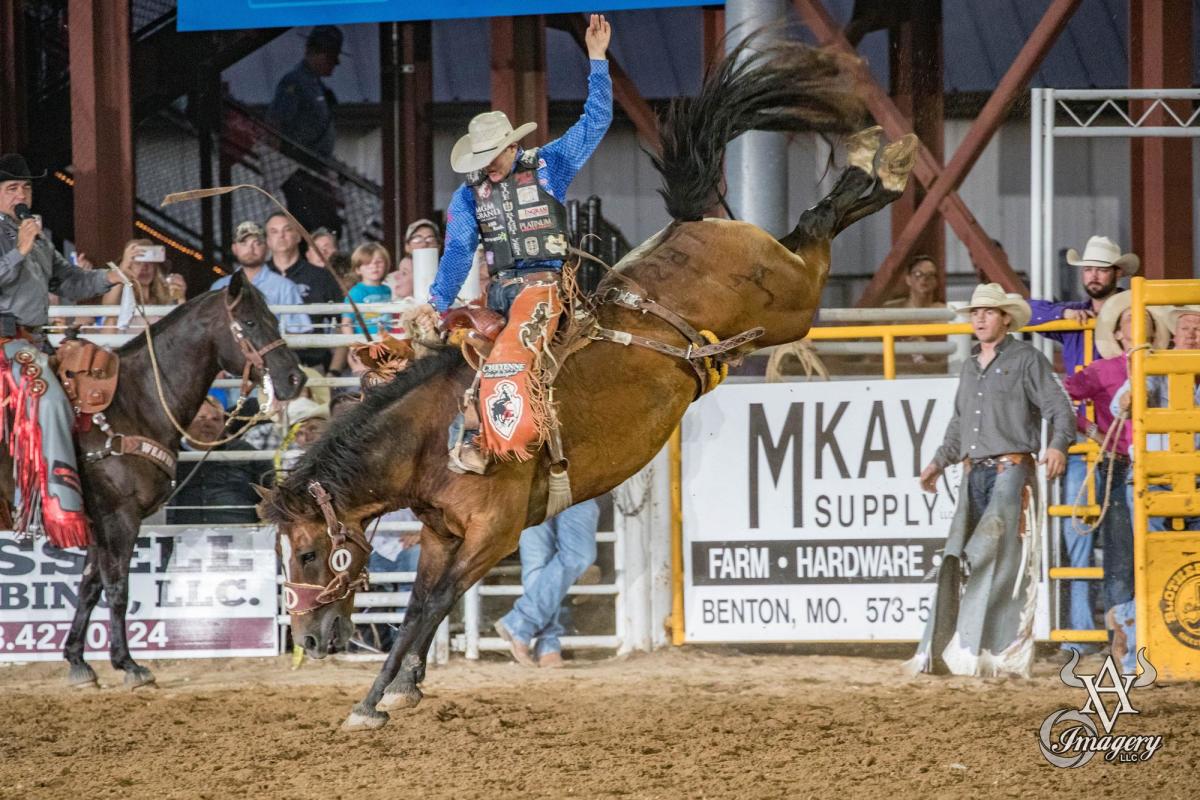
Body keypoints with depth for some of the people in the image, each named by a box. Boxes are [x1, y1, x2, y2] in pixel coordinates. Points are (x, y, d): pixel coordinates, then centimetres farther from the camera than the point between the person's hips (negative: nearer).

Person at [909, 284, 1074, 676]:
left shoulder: (1026, 359, -1)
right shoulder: (971, 366, 20)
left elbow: (1059, 407, -8)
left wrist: (1058, 445, -25)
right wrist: (940, 461, 24)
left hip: (1010, 470, -7)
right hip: (974, 473, 7)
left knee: (1004, 558, -12)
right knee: (959, 559, 4)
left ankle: (1007, 653, -13)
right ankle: (943, 651, 6)